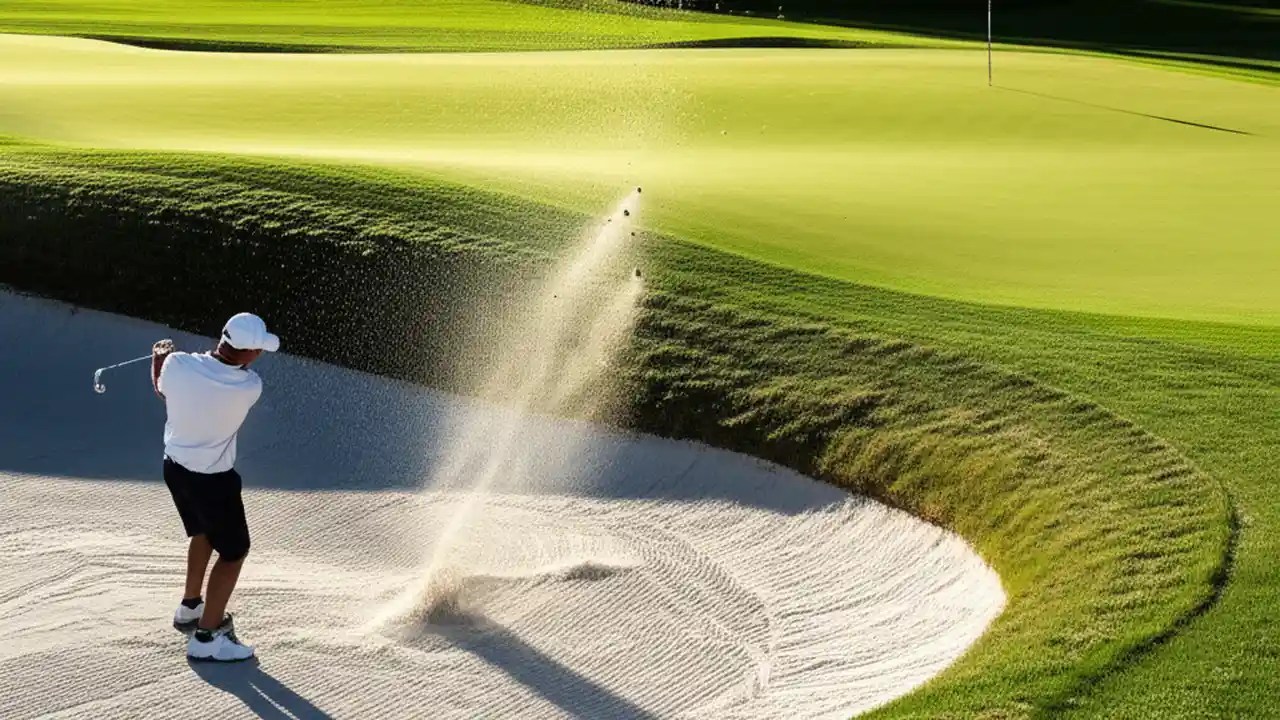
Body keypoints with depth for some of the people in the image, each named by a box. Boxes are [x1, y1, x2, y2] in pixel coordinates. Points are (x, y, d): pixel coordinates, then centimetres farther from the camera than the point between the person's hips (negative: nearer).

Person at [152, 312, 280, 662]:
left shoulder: (177, 365, -19)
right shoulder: (249, 387, -27)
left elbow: (161, 389, 5)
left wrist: (159, 355, 23)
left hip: (175, 466, 6)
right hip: (213, 480, -6)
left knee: (203, 532, 29)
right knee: (233, 551, 10)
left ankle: (190, 608, 46)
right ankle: (206, 638, 9)